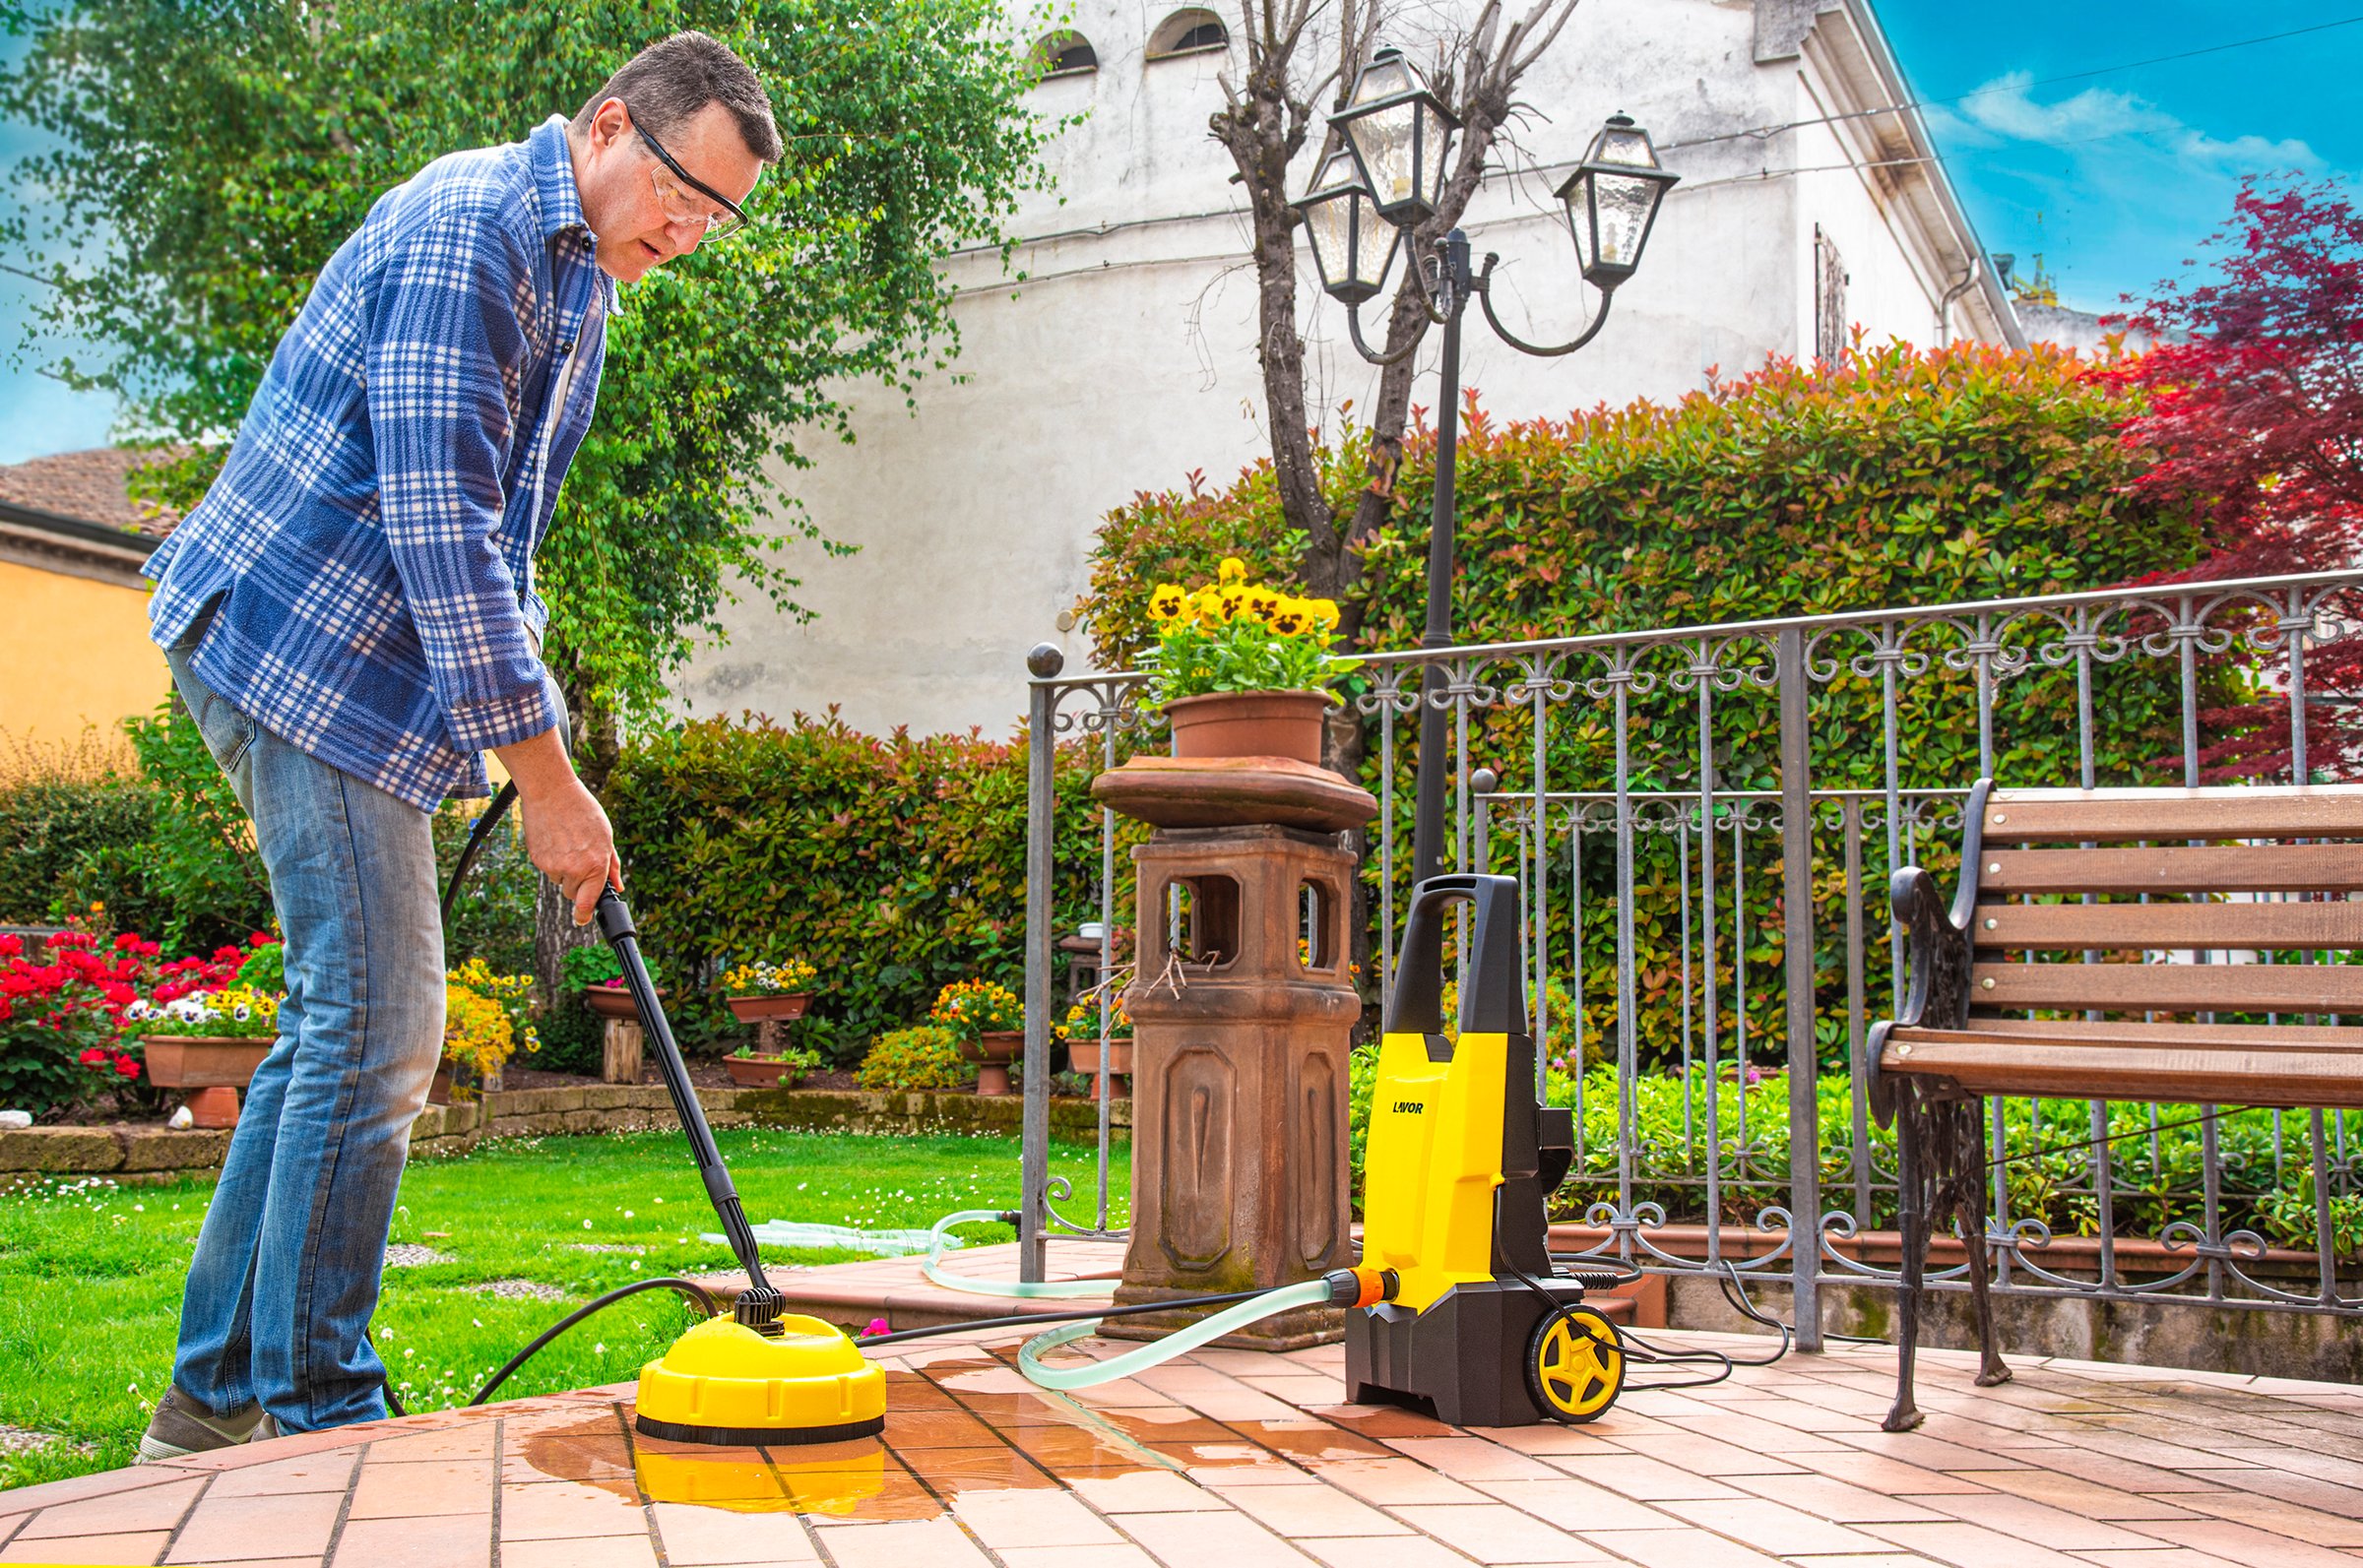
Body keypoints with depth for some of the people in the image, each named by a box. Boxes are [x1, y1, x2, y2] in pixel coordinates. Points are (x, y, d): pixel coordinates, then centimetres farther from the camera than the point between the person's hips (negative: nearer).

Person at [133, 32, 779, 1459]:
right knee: (378, 1022, -10)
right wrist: (545, 773, -23)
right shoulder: (468, 230, -16)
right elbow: (438, 525, -24)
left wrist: (526, 694, 16)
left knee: (346, 1022, 11)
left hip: (369, 675, 10)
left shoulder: (575, 276, 16)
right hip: (303, 645, -10)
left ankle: (218, 1395, 20)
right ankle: (316, 1414, 0)